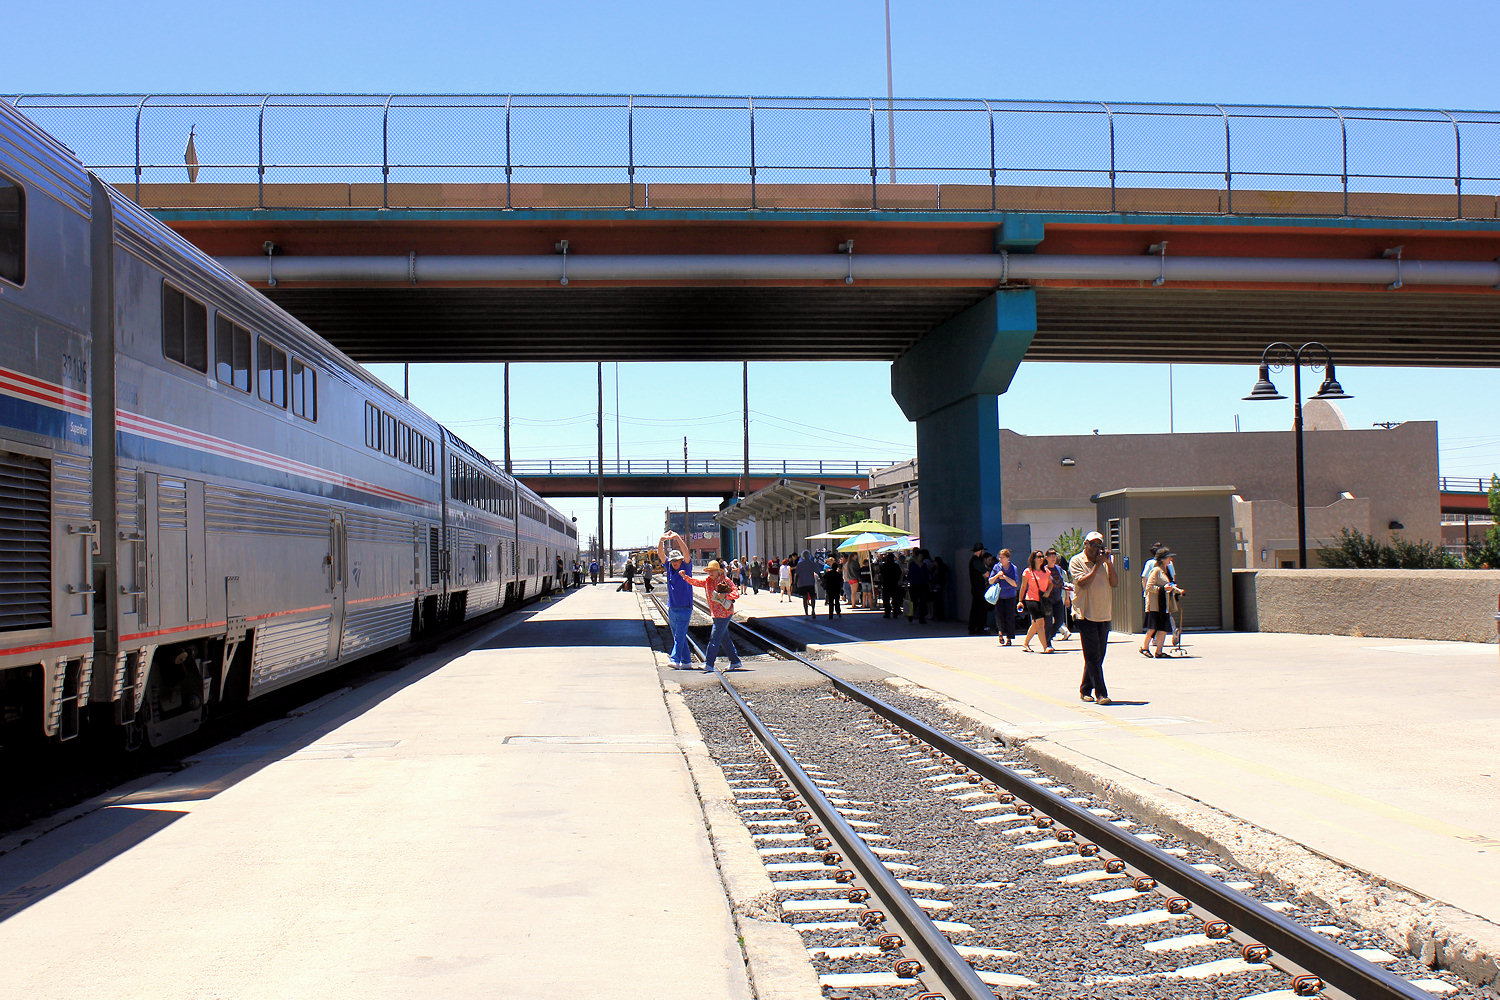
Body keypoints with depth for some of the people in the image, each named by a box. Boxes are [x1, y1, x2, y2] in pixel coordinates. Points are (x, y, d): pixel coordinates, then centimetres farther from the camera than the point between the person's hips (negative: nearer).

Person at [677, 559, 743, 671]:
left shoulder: (726, 581, -9)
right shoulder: (707, 580, 10)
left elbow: (736, 593, -12)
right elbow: (695, 581, 4)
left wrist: (725, 596, -25)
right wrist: (685, 576, -11)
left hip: (724, 614, -8)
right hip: (716, 614, 8)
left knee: (715, 638, -10)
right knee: (724, 638, 14)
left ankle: (708, 664, -10)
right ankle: (735, 661, 24)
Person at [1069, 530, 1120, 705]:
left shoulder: (1106, 561, 14)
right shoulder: (1077, 561, -1)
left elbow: (1115, 583, 5)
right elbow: (1083, 583, -15)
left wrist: (1109, 564, -6)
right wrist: (1097, 565, -15)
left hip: (1104, 615, 6)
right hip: (1087, 614, -5)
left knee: (1099, 655, 9)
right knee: (1092, 656, -9)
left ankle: (1085, 690, 21)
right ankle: (1100, 693, -11)